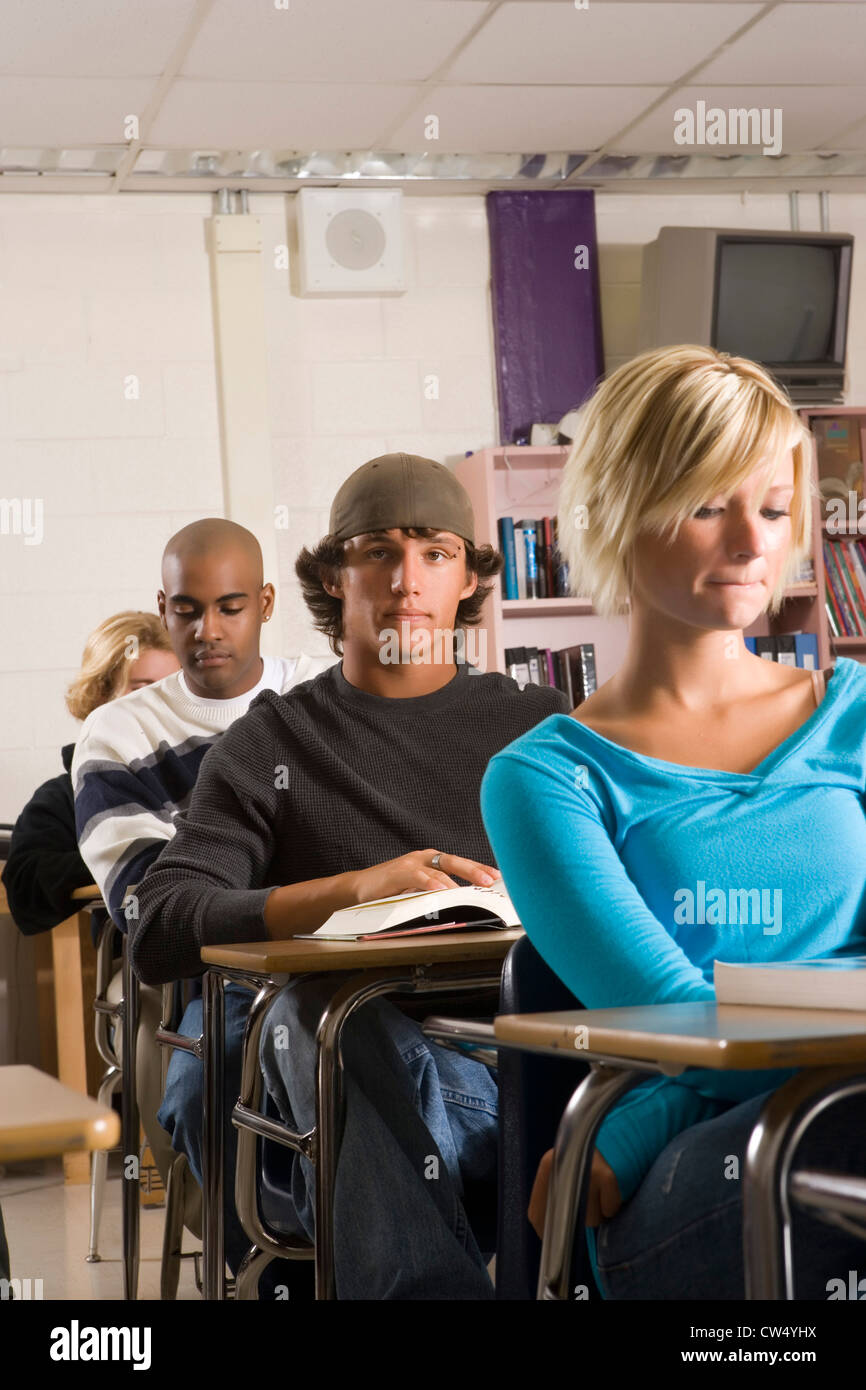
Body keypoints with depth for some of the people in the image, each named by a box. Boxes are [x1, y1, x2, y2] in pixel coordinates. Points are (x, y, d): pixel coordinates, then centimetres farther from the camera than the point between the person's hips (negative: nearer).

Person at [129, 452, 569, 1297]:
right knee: (315, 1004, -36)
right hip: (371, 1064, -1)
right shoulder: (271, 746, 15)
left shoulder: (536, 726, 23)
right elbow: (157, 937, 0)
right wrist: (355, 888, -14)